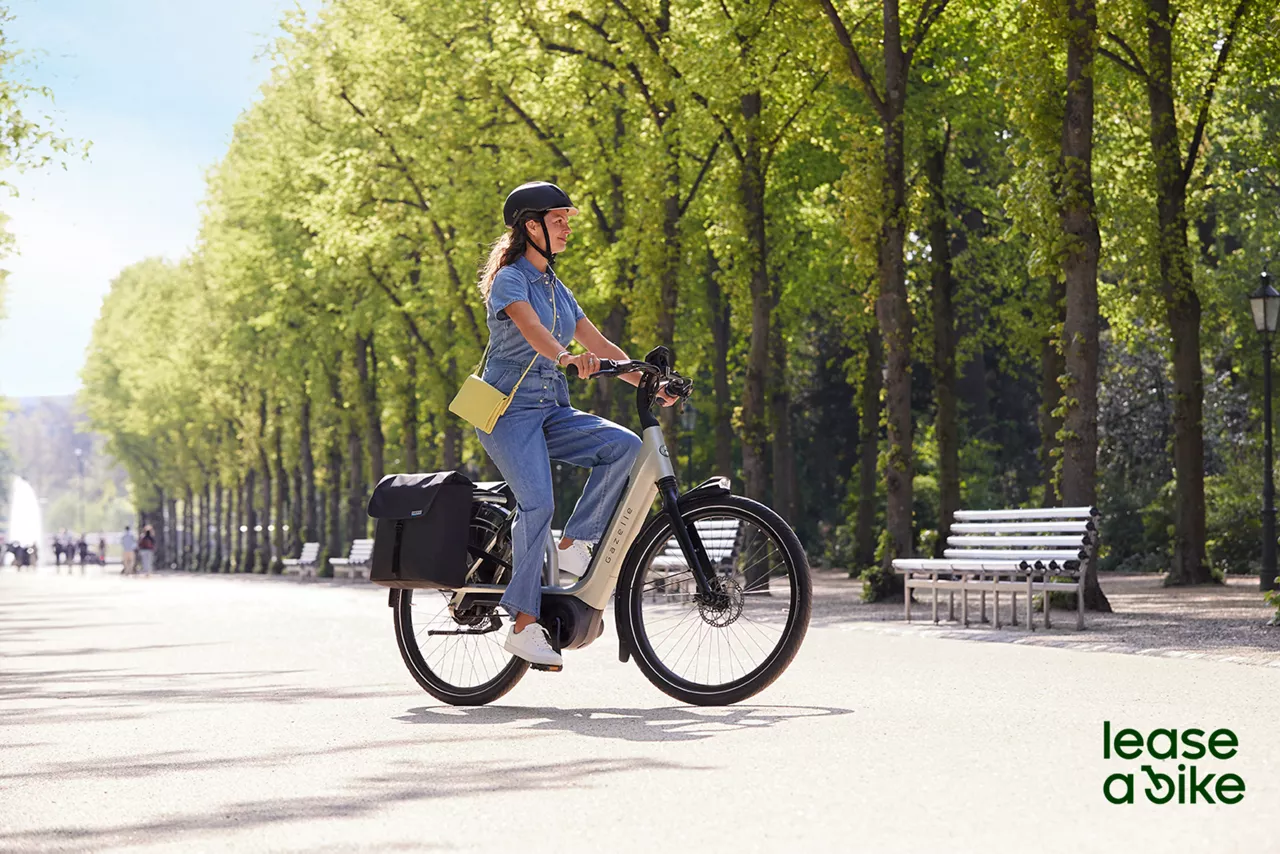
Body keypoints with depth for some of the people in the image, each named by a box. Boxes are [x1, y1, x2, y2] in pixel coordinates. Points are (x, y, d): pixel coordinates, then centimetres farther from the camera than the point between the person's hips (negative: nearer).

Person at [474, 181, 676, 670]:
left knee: (623, 446, -18)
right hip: (508, 408, -7)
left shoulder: (556, 288, 19)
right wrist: (569, 358, -46)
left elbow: (599, 344, 14)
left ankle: (574, 545, -10)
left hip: (551, 409, 7)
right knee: (538, 502, -24)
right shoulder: (510, 279, -6)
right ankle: (524, 624, -20)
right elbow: (531, 329, -26)